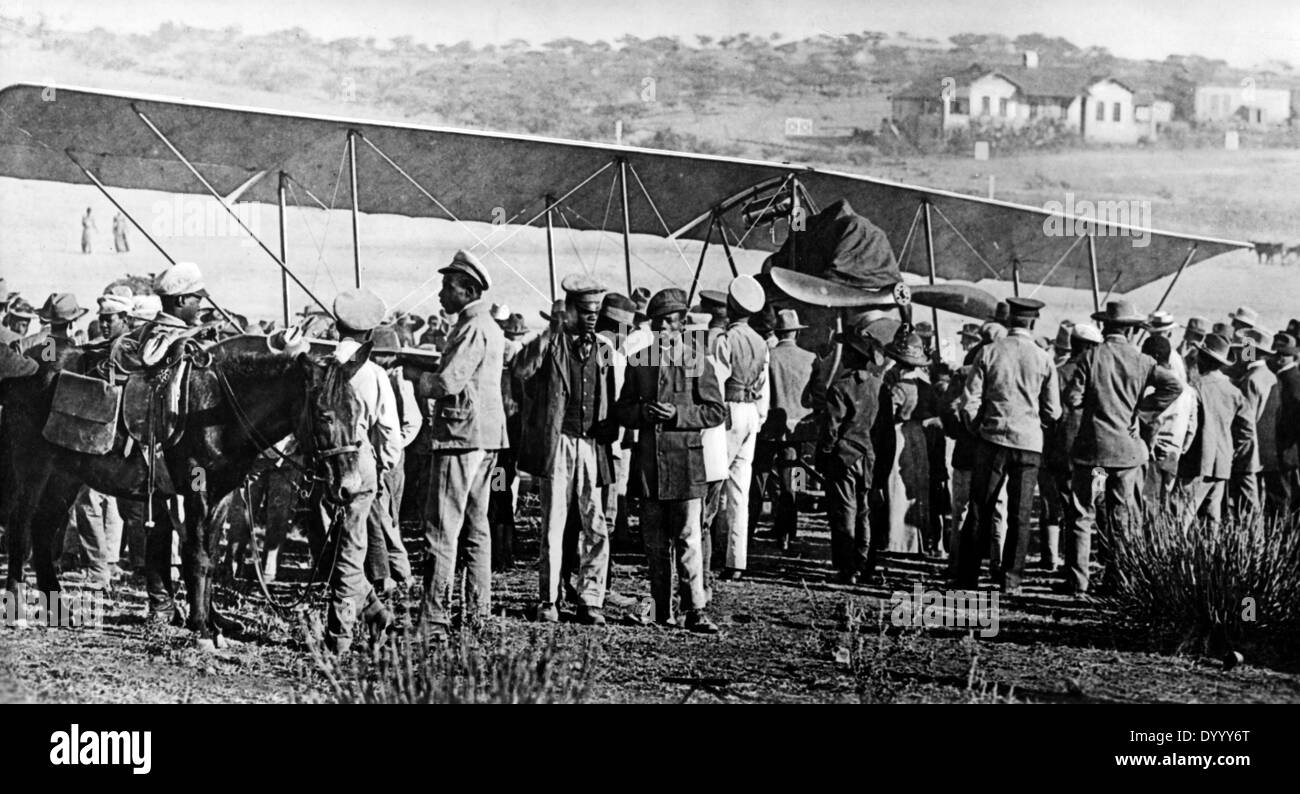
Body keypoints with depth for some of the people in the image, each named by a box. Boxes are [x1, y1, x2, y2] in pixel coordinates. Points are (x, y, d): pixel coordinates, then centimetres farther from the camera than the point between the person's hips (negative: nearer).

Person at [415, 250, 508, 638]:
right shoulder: (491, 328, 16)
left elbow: (448, 382, -22)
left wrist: (419, 382, -5)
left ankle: (436, 620, -8)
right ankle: (477, 613, 19)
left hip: (461, 435, -10)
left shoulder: (473, 329, -15)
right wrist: (431, 378, 9)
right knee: (476, 526, 14)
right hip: (487, 435, 10)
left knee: (441, 529, -8)